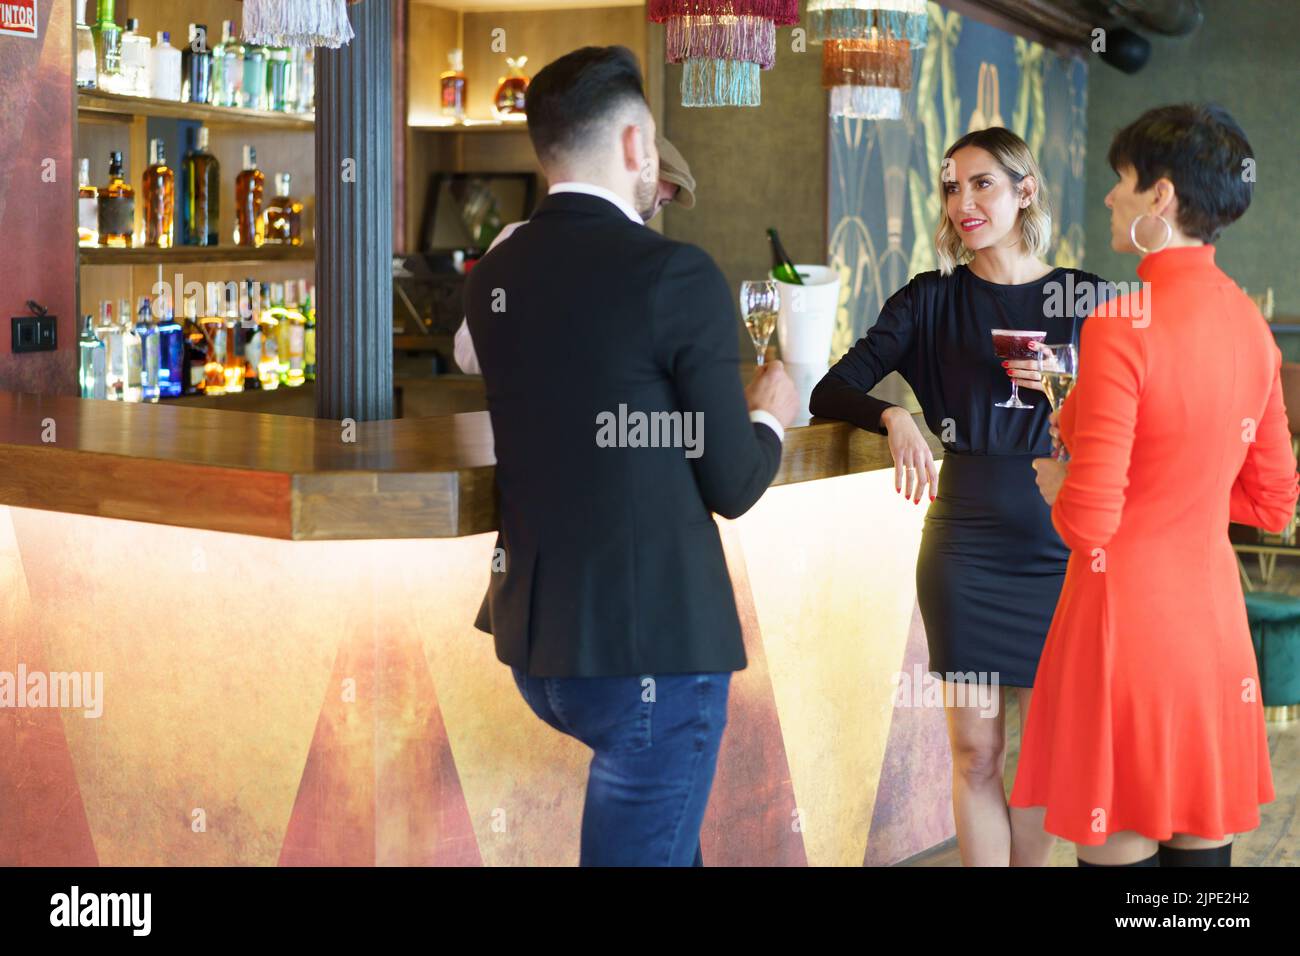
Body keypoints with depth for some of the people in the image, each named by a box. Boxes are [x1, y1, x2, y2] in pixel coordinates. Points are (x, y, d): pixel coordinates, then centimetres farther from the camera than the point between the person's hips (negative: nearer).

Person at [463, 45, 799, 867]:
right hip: (651, 640, -7)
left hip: (533, 636, 7)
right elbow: (732, 484, -11)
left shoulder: (492, 277, 5)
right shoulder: (676, 273, -15)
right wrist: (770, 414, 10)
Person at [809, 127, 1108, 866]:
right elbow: (831, 392, -4)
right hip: (965, 545, 0)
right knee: (977, 753, 2)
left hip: (1058, 547, 1)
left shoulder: (1081, 299, 4)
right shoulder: (933, 299, 3)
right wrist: (893, 418, -23)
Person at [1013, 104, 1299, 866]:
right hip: (1215, 623, 7)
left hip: (1125, 618, -7)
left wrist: (1059, 483, 0)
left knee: (1120, 847, 5)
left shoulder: (1121, 327, -18)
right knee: (1203, 844, 15)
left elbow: (1088, 521, -20)